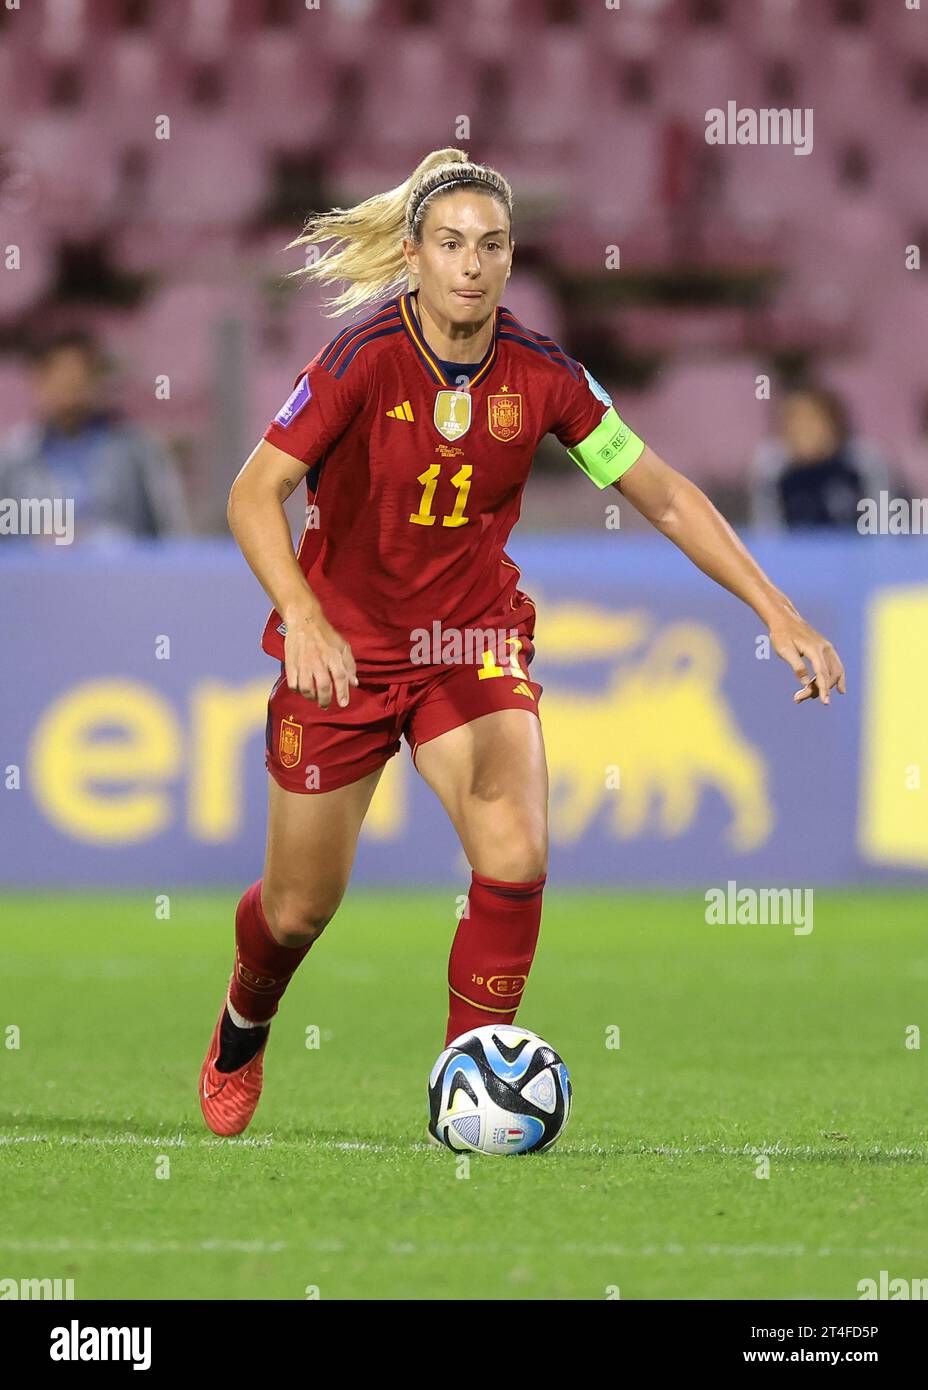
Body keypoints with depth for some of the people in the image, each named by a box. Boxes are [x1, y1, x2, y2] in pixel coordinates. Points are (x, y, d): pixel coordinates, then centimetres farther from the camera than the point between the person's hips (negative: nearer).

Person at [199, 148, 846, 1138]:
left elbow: (662, 495, -2)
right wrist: (304, 621, -40)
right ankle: (243, 1027, 43)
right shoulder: (364, 360, -19)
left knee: (516, 858, -22)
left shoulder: (541, 375, -10)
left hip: (472, 643, 2)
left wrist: (777, 612, -7)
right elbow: (254, 494, -24)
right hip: (342, 644, -2)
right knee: (300, 907, 8)